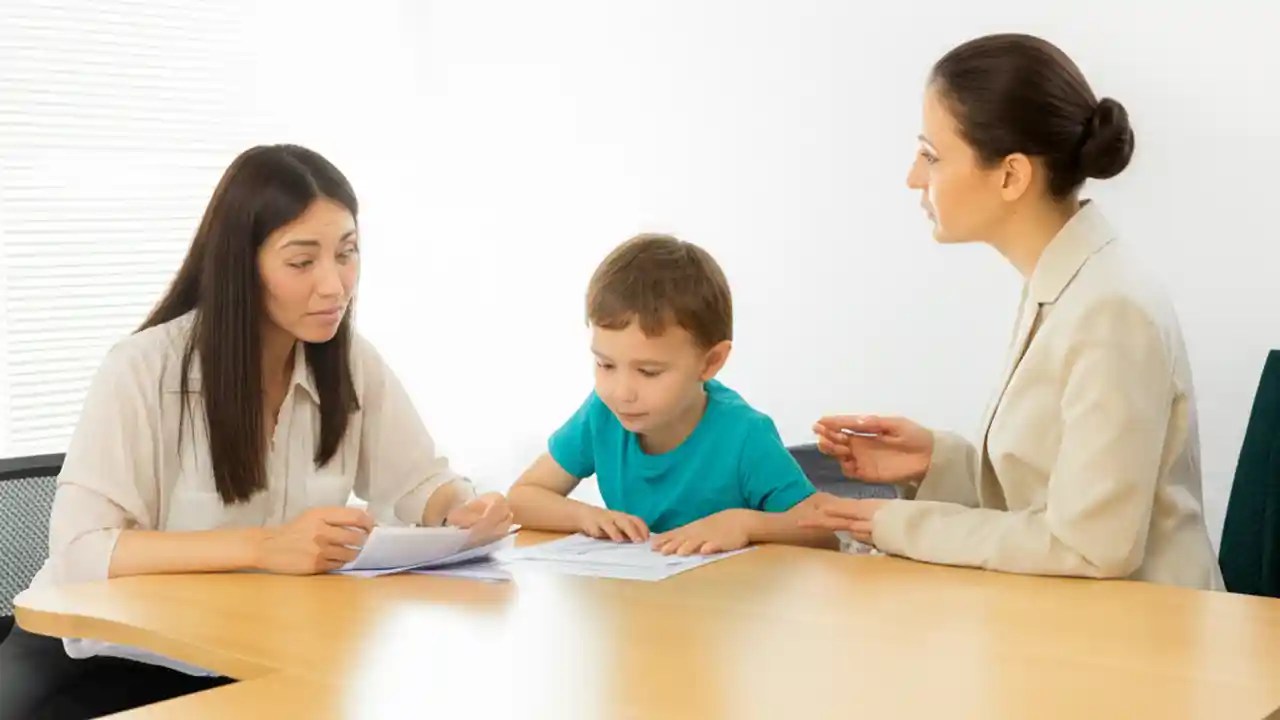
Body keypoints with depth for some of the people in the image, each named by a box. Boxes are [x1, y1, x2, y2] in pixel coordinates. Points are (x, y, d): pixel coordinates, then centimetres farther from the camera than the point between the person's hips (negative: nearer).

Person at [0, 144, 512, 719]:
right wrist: (262, 547, -38)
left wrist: (463, 510, -21)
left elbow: (420, 483, 5)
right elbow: (79, 549, -27)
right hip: (118, 655, -3)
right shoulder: (146, 369, -19)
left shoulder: (353, 364, -3)